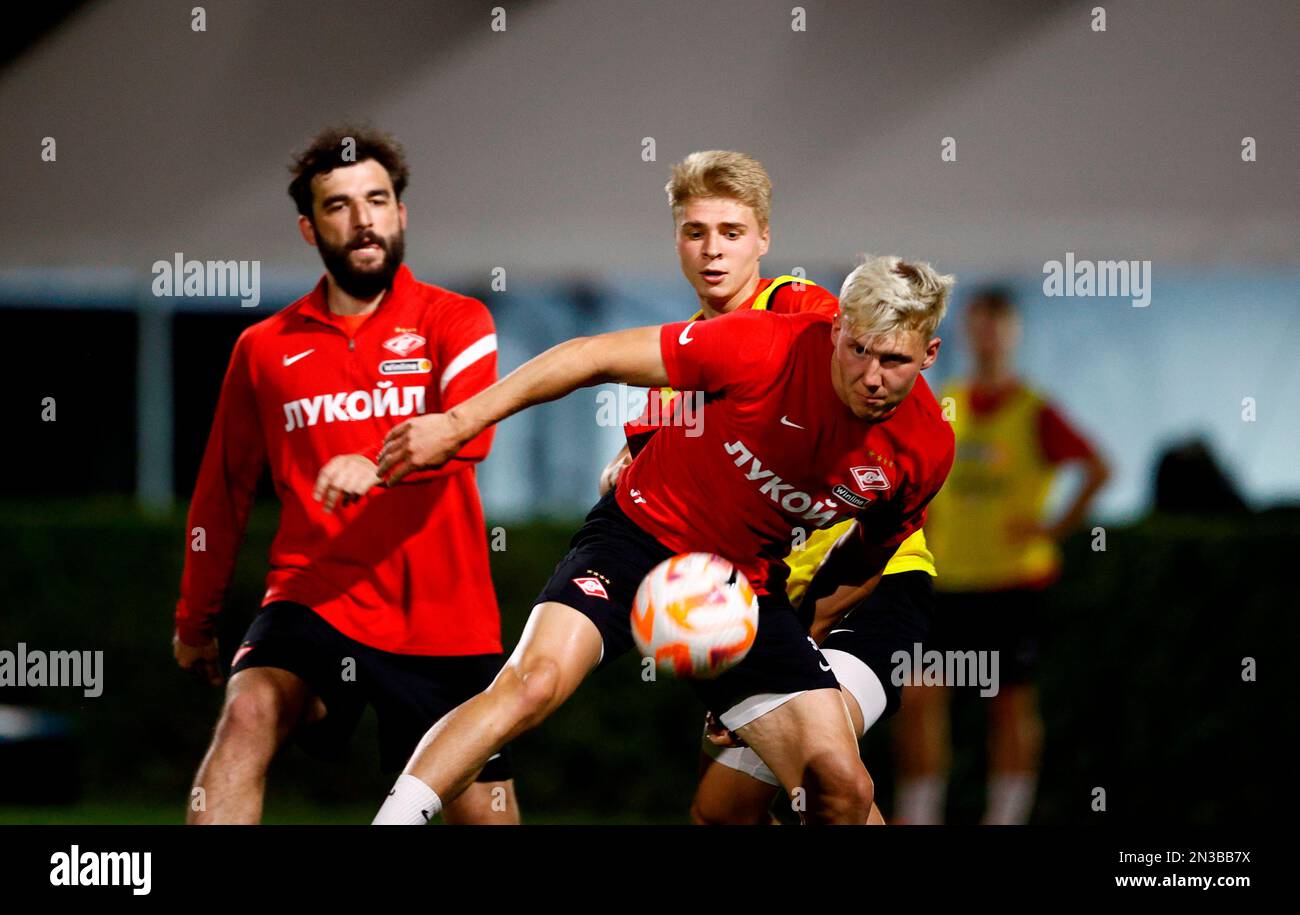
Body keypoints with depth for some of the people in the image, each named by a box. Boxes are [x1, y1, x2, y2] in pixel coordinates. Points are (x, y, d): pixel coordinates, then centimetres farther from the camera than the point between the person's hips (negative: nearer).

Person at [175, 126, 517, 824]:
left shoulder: (454, 322, 2)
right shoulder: (265, 349, 10)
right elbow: (223, 492, 21)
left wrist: (377, 465, -39)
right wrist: (194, 621, 25)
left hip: (443, 621, -1)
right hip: (314, 602, 1)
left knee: (485, 815, 2)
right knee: (247, 717, -29)